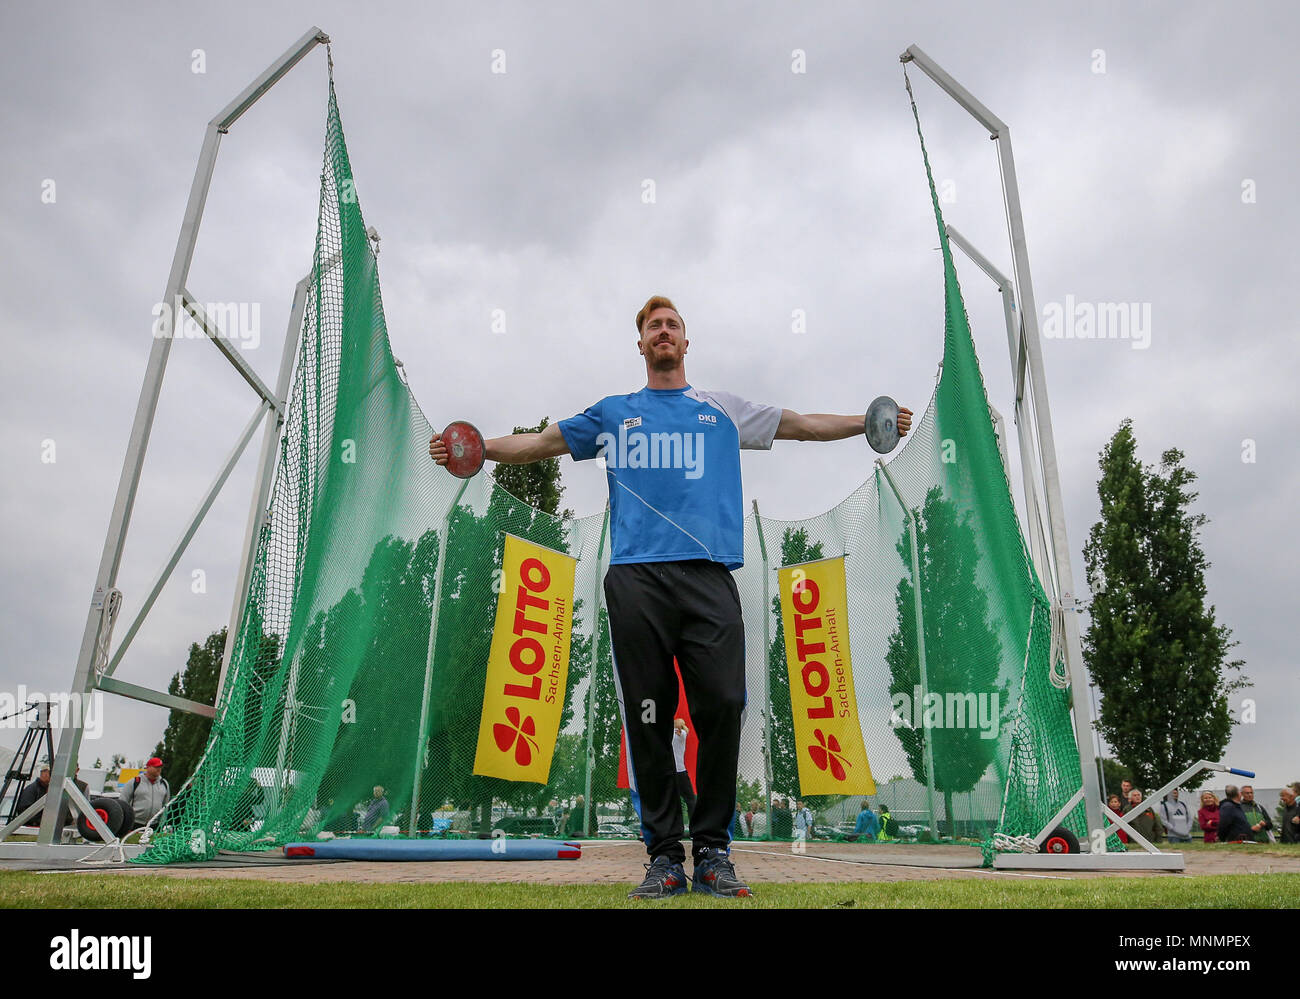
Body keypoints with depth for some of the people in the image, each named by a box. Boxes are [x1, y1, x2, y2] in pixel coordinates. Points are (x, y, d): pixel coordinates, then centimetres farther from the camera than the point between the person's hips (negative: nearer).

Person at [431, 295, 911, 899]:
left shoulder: (723, 410, 22)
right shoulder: (612, 413, 23)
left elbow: (801, 424, 23)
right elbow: (541, 442, 25)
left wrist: (867, 422, 14)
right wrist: (477, 448, 13)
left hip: (708, 576, 0)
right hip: (635, 577, 0)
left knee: (721, 708, -9)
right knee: (647, 719, -2)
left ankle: (713, 853, 6)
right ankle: (663, 856, 9)